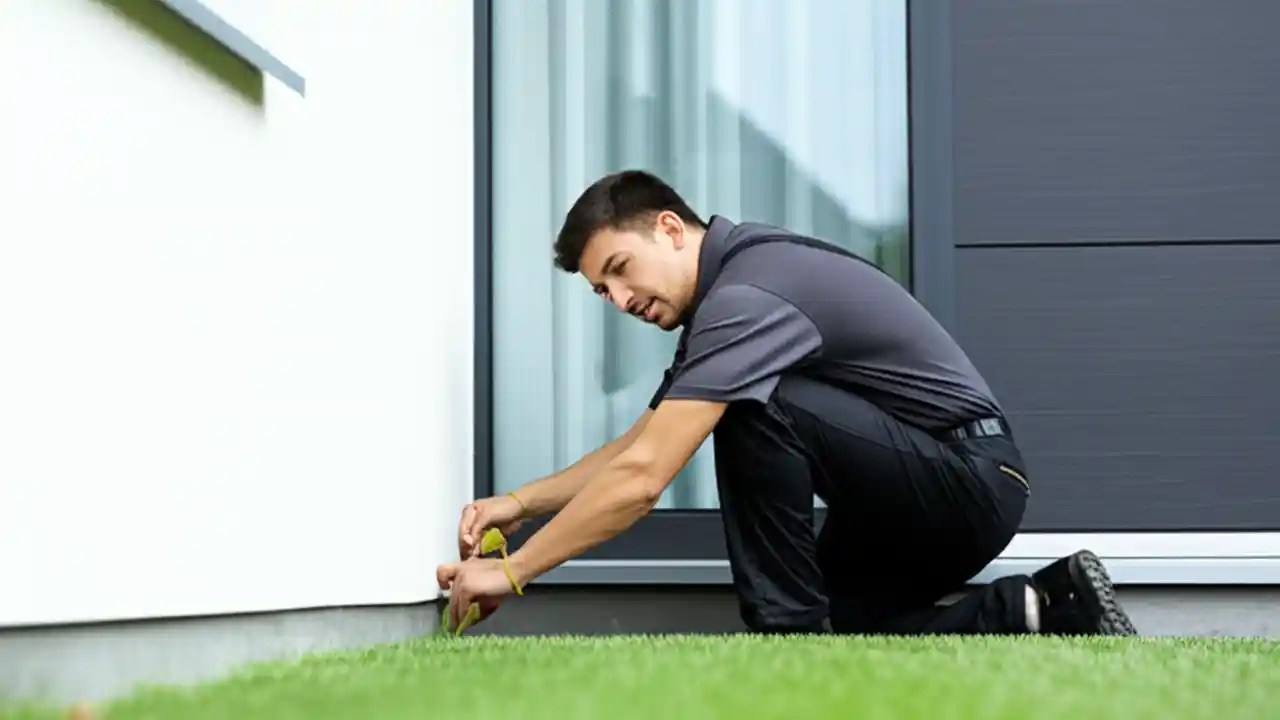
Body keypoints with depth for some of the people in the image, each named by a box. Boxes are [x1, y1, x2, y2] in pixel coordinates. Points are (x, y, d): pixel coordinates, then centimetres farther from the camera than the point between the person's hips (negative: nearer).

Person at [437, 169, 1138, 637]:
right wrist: (521, 501, 6)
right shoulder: (733, 285, 10)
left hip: (970, 482, -11)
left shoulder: (748, 294, -22)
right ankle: (1037, 610, 9)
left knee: (755, 409, -26)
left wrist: (511, 572, -19)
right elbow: (639, 446, 17)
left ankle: (788, 629, -14)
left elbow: (640, 478, -27)